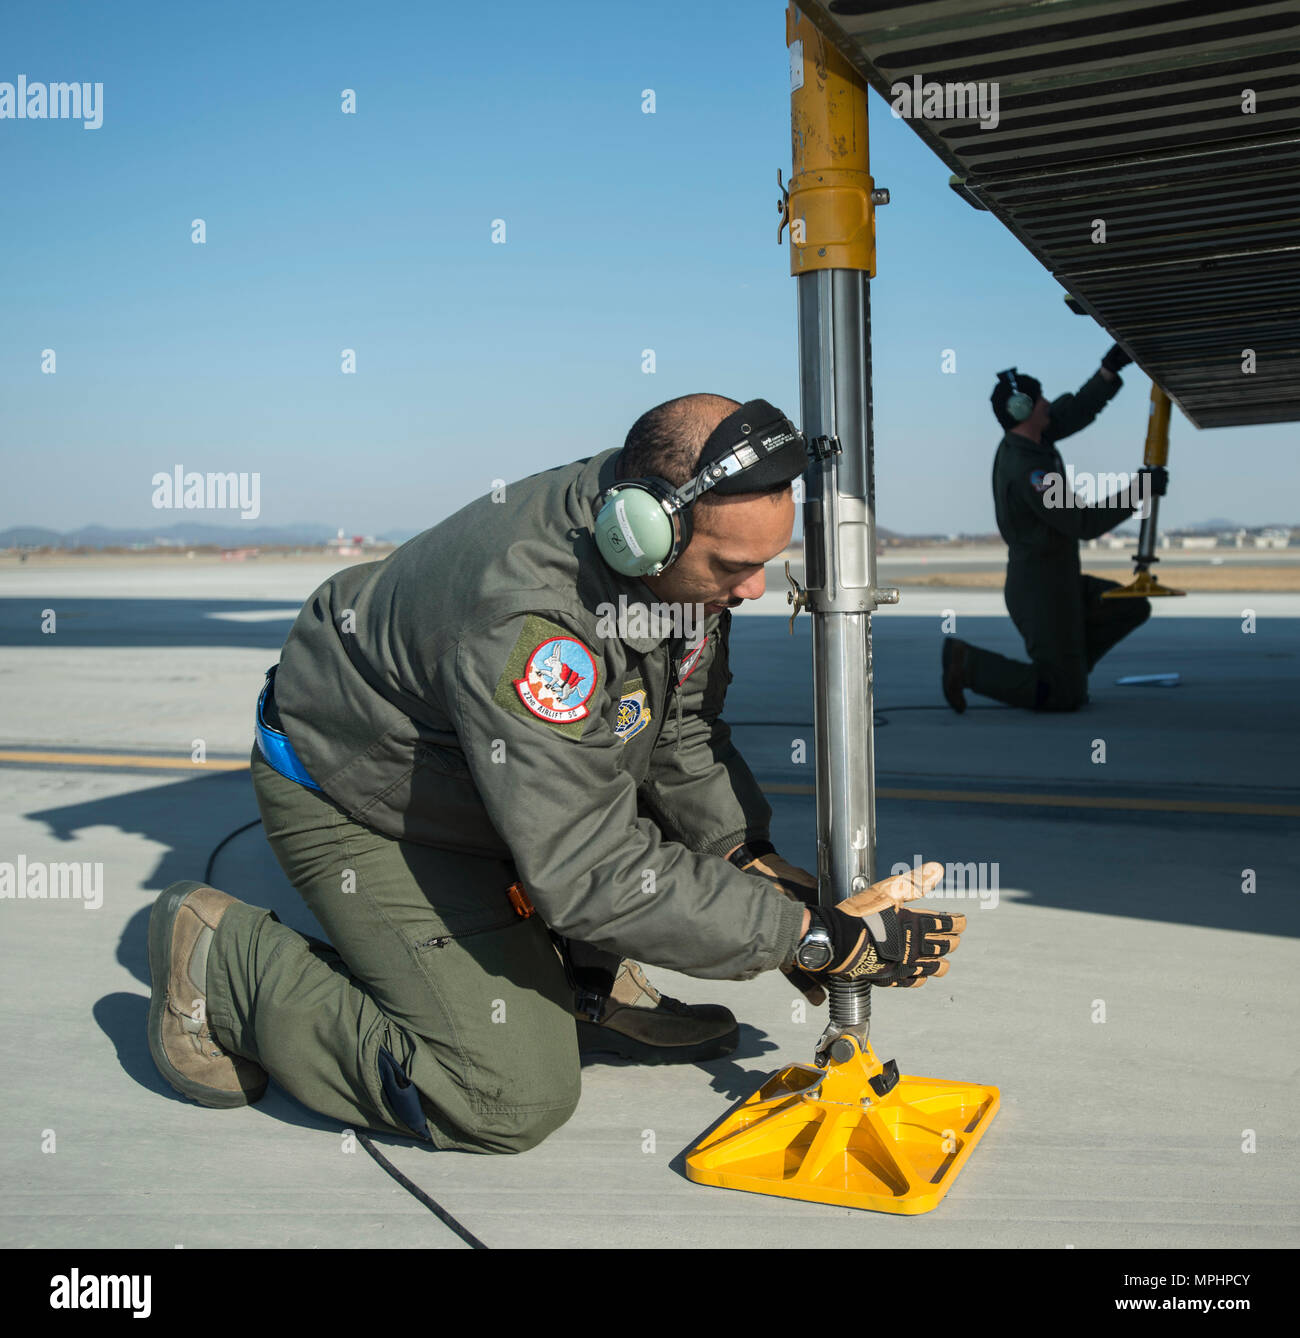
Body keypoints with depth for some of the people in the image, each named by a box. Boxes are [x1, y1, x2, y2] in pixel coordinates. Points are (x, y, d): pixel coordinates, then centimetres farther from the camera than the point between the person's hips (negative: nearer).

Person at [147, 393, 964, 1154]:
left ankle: (588, 981, 8)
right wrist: (815, 937, -34)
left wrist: (759, 862, -10)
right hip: (359, 803, -8)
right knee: (518, 1097, -11)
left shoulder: (685, 562, -13)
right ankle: (224, 964, 1)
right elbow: (593, 873, -38)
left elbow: (684, 731, 2)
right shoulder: (526, 619, -39)